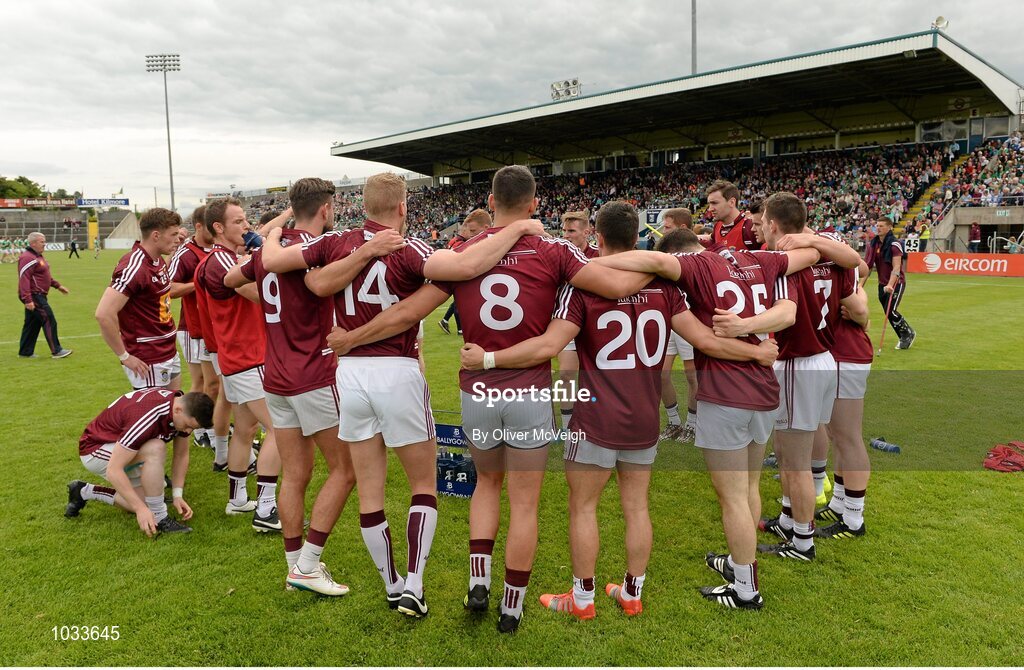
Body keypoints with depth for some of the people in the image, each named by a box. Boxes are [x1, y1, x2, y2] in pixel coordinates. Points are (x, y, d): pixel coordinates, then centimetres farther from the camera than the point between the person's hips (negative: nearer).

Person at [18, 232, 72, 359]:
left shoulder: (38, 256, 17)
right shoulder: (28, 258, -17)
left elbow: (46, 275, 27)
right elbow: (23, 279, -23)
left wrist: (57, 285, 23)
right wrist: (27, 300, -28)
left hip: (38, 296, 11)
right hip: (33, 296, -11)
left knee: (32, 324, 14)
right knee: (49, 321, -9)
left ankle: (25, 352, 20)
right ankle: (56, 351, -5)